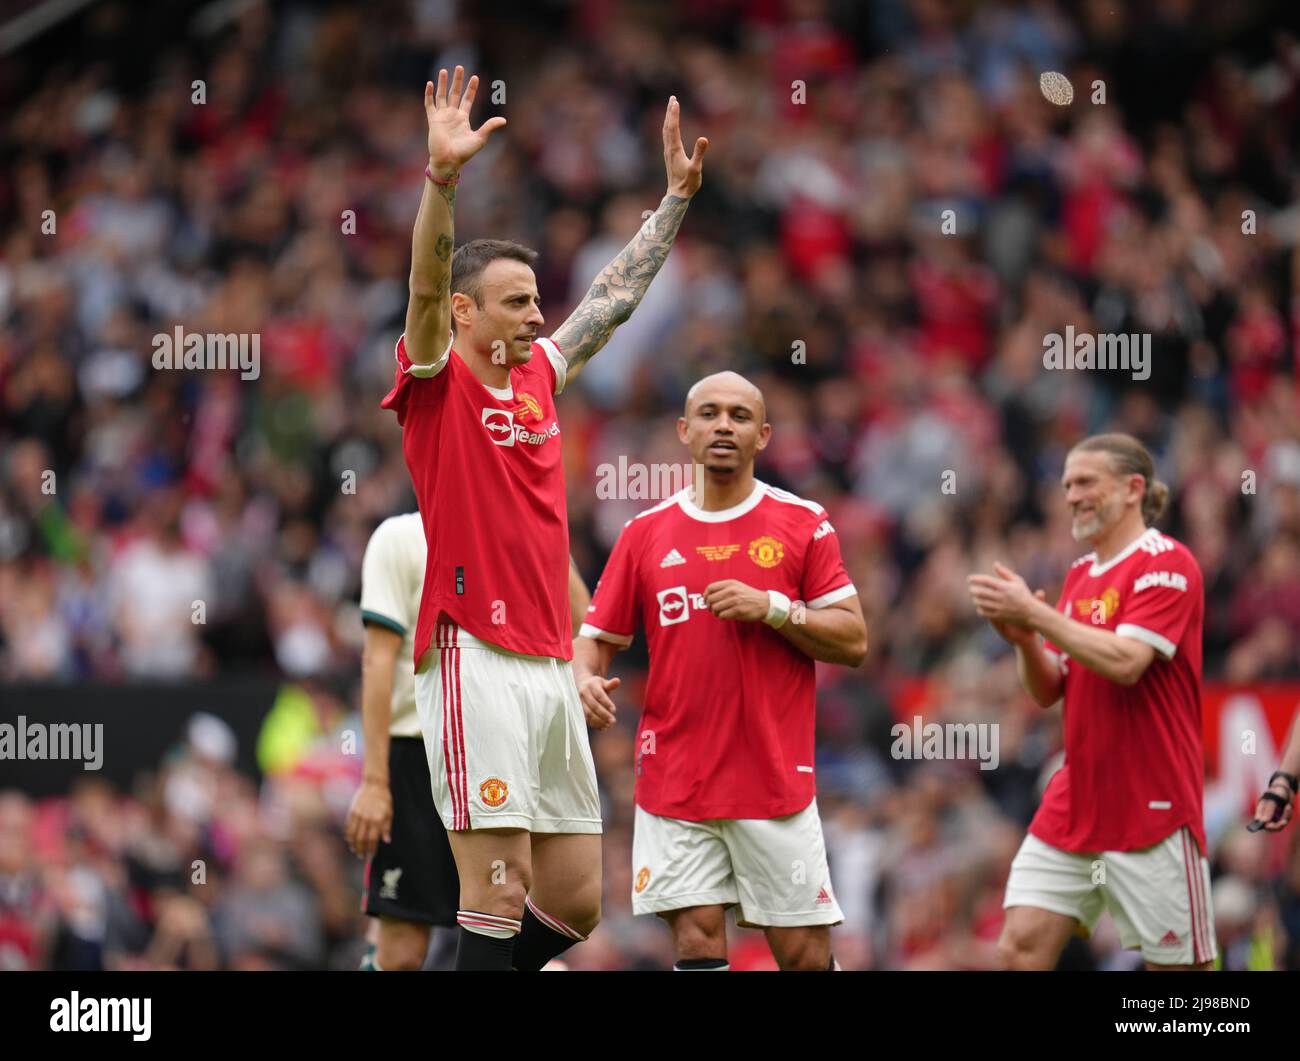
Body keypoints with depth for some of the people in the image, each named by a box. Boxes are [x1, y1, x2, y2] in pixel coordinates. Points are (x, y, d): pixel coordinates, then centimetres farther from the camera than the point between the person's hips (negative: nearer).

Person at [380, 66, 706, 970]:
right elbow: (427, 285, -19)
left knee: (575, 906, 8)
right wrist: (443, 177, -33)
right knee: (500, 895, -10)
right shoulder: (438, 380, -2)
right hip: (478, 662, -8)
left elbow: (617, 296, 28)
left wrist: (678, 195, 28)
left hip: (551, 666, 8)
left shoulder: (540, 375, 16)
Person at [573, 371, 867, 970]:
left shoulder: (803, 524, 3)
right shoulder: (646, 534, 8)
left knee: (805, 954, -1)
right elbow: (596, 638, 12)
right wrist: (585, 680, -10)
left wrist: (772, 607, -14)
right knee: (697, 943, -8)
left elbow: (853, 641, 1)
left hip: (776, 783, -1)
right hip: (673, 781, 1)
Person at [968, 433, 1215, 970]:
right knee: (1020, 946, -4)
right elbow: (1048, 691, 15)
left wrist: (1035, 613, -19)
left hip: (1150, 805, -7)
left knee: (1175, 963, -2)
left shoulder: (1167, 564, -9)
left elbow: (1125, 662, -22)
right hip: (1072, 805, 7)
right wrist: (1023, 638, -4)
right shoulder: (1079, 575, 15)